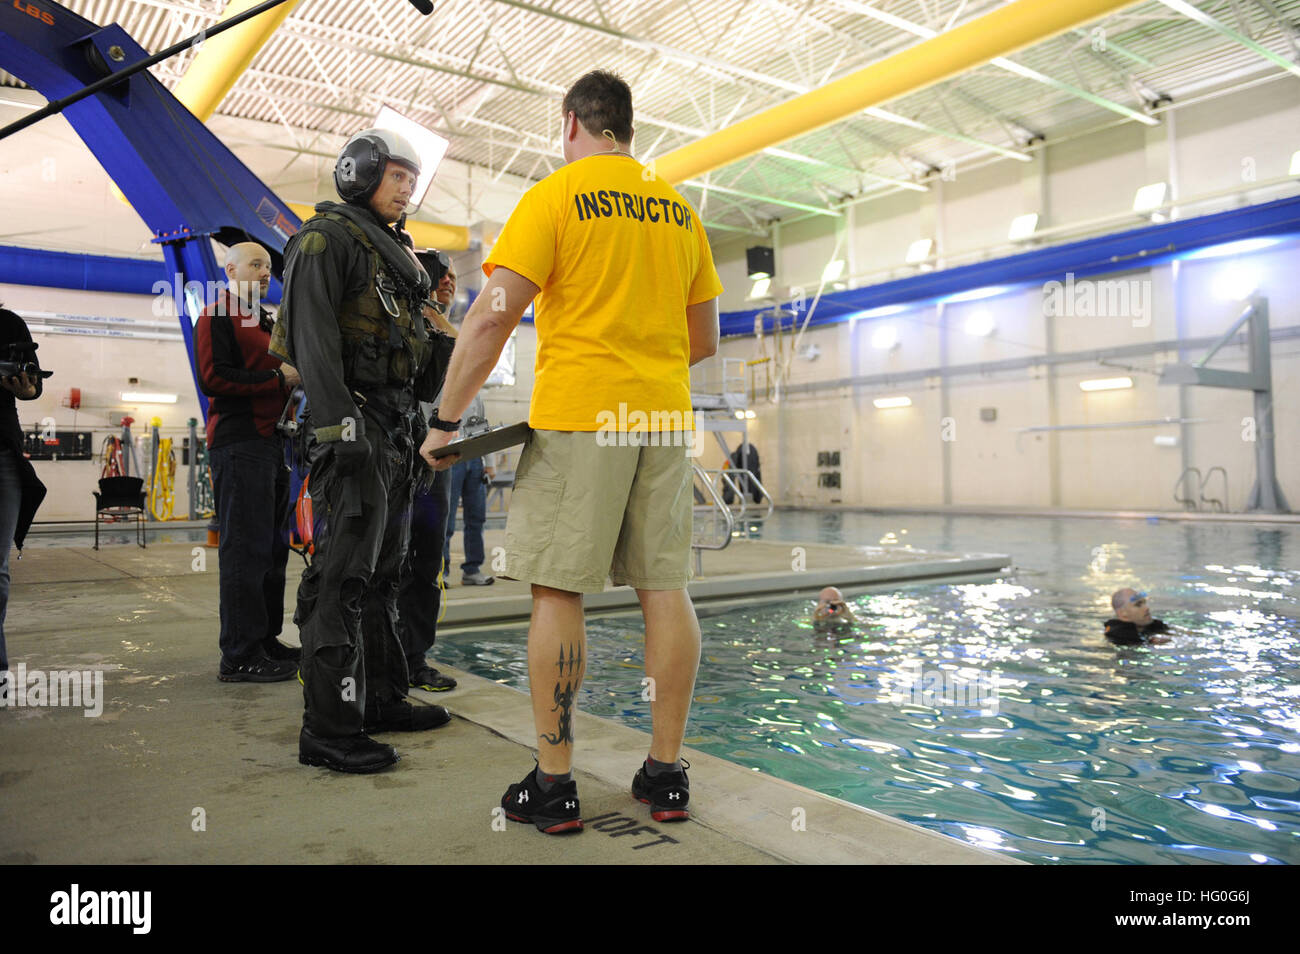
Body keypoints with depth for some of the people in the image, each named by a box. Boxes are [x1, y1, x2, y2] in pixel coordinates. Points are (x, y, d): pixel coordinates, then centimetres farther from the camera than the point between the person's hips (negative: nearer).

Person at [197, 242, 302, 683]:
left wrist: (296, 376, 7)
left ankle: (266, 640, 19)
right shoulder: (217, 316, -2)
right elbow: (213, 379, -14)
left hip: (271, 441, 9)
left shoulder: (264, 321, 26)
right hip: (239, 443, -9)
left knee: (271, 547, 11)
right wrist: (277, 378, -13)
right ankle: (240, 655, -6)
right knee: (245, 547, -10)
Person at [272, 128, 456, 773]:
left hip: (396, 427, 10)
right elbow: (313, 334, -16)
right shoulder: (329, 237, -3)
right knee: (343, 572, -10)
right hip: (356, 419, -9)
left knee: (383, 569, 13)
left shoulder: (395, 253, 24)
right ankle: (328, 730, -6)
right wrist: (337, 423, -25)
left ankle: (382, 697, 23)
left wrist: (446, 343, 8)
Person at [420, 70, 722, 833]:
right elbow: (705, 339, 18)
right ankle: (667, 774, 14)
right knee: (665, 588, 6)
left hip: (577, 416, -5)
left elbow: (493, 317, -10)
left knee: (559, 592, 0)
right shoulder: (679, 207, 16)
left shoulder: (554, 196, 0)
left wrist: (447, 421, -3)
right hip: (665, 418, 5)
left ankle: (554, 784, 5)